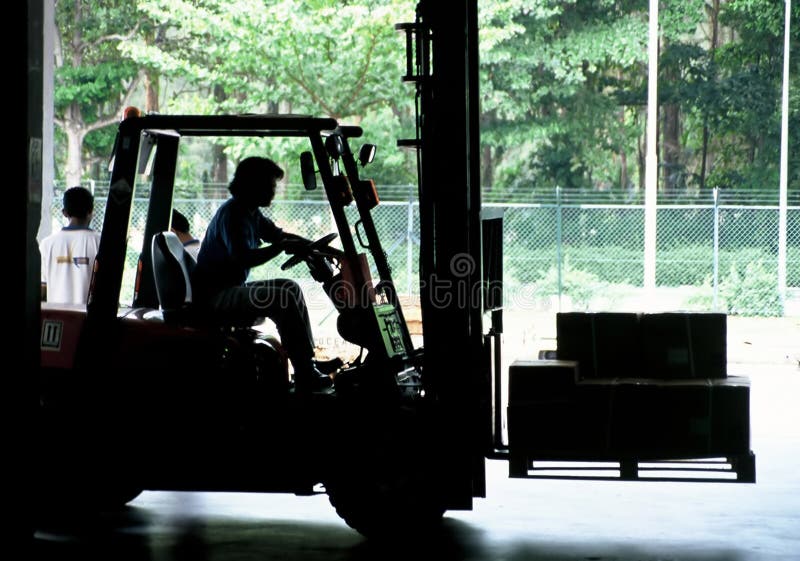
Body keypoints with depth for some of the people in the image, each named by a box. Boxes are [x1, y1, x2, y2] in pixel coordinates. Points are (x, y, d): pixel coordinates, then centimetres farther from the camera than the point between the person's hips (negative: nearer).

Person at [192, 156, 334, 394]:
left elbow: (279, 235, 20)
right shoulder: (232, 214, -18)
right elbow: (244, 258, -29)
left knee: (290, 288, 11)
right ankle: (306, 379, -22)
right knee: (283, 300, -23)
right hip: (215, 296, -11)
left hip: (231, 288, 11)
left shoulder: (251, 213, 13)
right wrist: (282, 247, -25)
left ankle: (309, 360, 8)